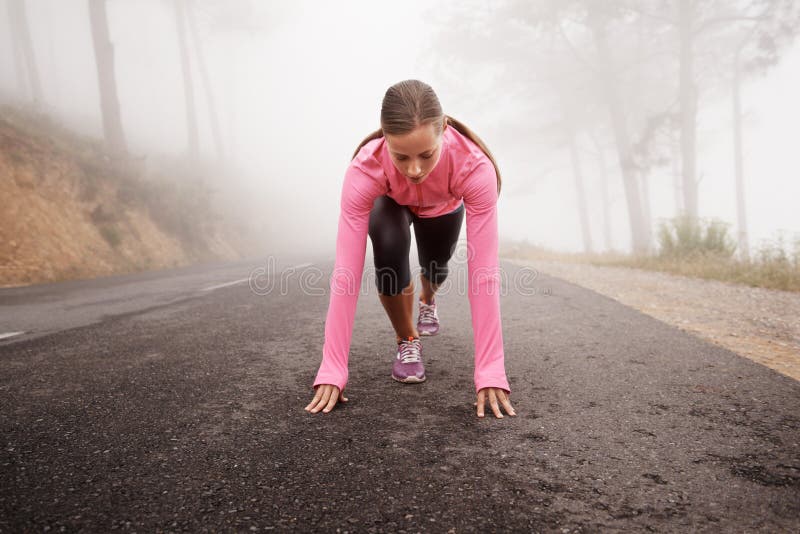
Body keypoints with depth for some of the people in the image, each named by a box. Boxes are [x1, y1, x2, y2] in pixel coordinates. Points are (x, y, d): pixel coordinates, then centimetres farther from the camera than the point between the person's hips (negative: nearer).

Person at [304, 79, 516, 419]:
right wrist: (332, 370, -44)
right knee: (389, 253, -28)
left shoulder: (474, 166, -44)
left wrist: (490, 371, -46)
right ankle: (407, 340, -1)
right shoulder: (364, 169, -43)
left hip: (443, 207, 1)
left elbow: (484, 272, -44)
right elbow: (346, 272, -43)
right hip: (390, 203, -1)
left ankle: (428, 302, 49)